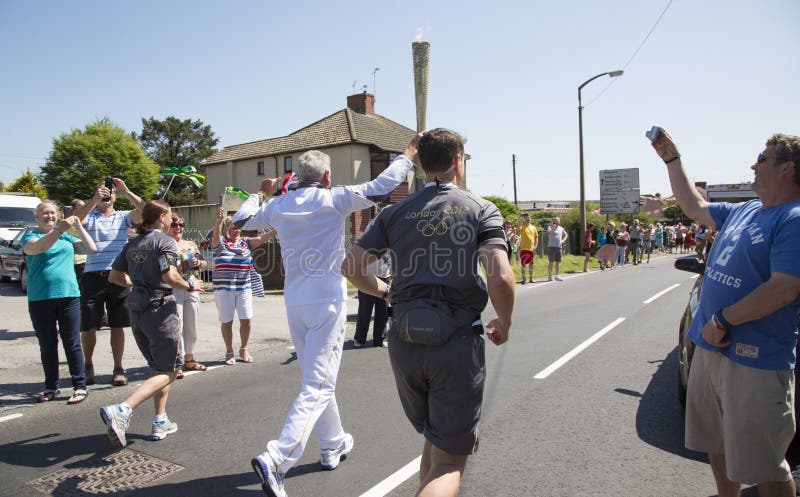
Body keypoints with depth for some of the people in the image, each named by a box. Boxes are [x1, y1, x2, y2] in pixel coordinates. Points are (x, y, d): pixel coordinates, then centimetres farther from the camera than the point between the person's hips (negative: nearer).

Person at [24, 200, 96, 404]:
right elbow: (37, 247, -20)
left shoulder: (66, 237, 13)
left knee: (72, 343, 2)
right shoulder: (29, 236, 3)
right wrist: (60, 230, -32)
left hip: (69, 296, 1)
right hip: (40, 299, -1)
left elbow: (92, 248, 9)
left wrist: (79, 227, 3)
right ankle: (51, 387, 20)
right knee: (47, 345, 9)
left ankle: (80, 387, 6)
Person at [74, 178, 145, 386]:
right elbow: (75, 219, -14)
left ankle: (118, 369, 12)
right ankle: (88, 366, 26)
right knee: (88, 326, 7)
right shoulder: (89, 217, 8)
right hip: (93, 276, 0)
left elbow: (144, 211, -7)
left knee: (118, 325, 4)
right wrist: (94, 200, -27)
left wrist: (126, 191, -18)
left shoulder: (123, 217, 11)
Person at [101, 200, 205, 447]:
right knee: (168, 372, 0)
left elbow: (114, 276, 15)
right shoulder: (165, 241, -9)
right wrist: (190, 285, -5)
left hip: (137, 311, 8)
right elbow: (170, 276, -21)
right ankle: (121, 411, -17)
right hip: (160, 308, -8)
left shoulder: (133, 244, 13)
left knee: (160, 368, 20)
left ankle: (160, 422, 20)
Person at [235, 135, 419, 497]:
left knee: (315, 377, 20)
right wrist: (406, 157, 7)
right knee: (317, 386, -4)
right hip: (327, 300, -6)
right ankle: (275, 459, -15)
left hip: (294, 301, 6)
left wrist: (261, 193, 36)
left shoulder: (278, 205, 5)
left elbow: (241, 220, 19)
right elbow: (380, 186, -9)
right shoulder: (333, 199, -8)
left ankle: (333, 446, 34)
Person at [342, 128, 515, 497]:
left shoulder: (396, 213, 8)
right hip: (457, 344, -4)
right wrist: (504, 324, 3)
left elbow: (350, 266, 4)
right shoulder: (481, 210, -1)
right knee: (449, 463, 5)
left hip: (405, 342, 4)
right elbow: (501, 277, -14)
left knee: (434, 440, 27)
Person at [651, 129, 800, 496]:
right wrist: (672, 160, 27)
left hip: (755, 360, -9)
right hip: (711, 348, 9)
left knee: (763, 468, 2)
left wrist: (721, 321, -19)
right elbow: (694, 207, 27)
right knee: (717, 446, 21)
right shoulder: (744, 212, 12)